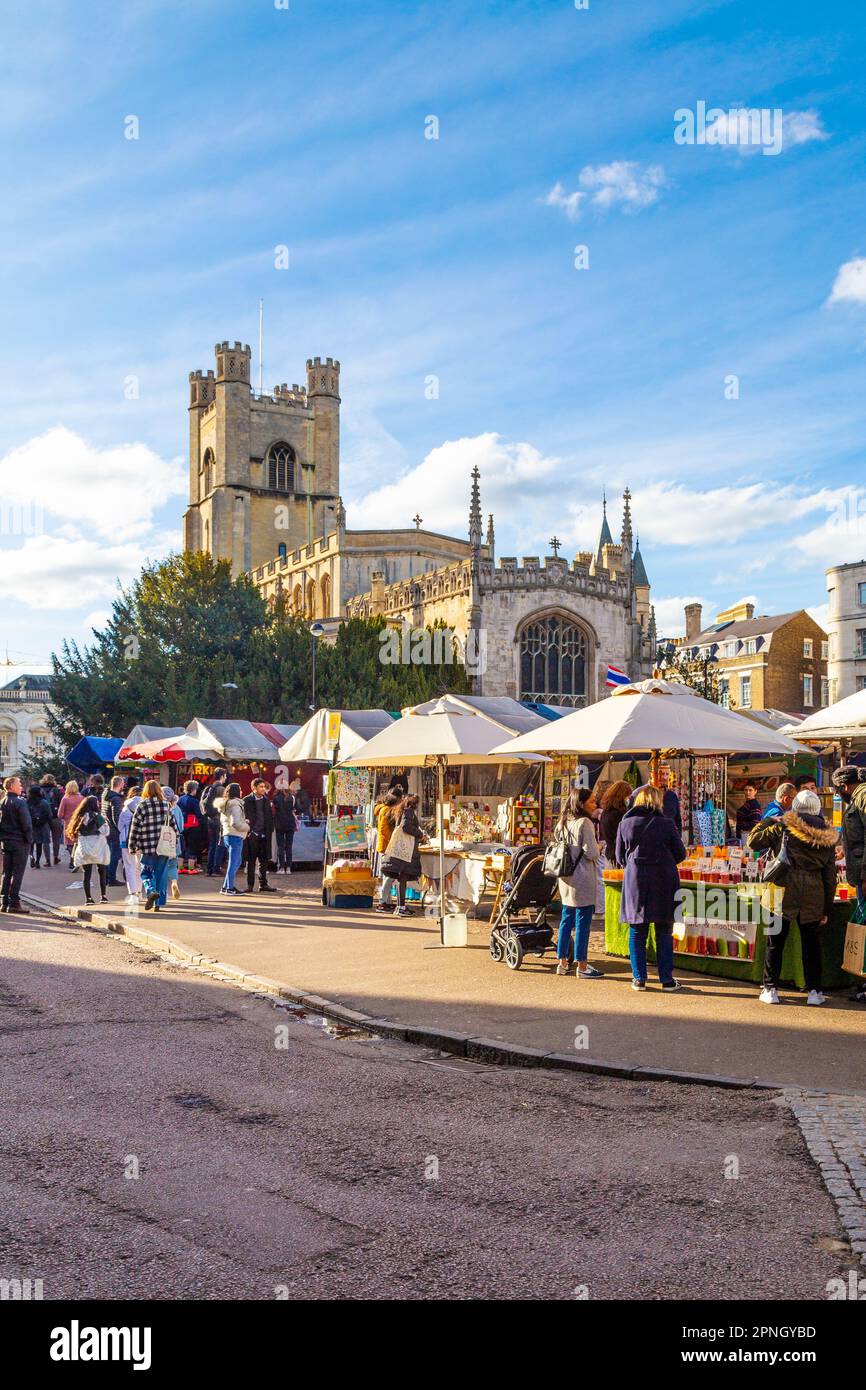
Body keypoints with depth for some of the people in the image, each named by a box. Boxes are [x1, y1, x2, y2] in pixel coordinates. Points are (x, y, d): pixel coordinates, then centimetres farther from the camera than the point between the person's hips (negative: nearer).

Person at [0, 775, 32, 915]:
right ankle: (14, 903, -3)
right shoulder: (19, 802, -13)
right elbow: (26, 824, -16)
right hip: (19, 842, -7)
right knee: (17, 873, -3)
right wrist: (28, 840, -6)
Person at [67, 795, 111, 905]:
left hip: (84, 849, 3)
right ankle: (103, 896, 13)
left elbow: (75, 833, 9)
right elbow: (105, 832, -10)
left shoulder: (80, 817, 6)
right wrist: (105, 821, 3)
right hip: (98, 849, -3)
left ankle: (88, 898, 1)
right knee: (102, 872, 12)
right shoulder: (97, 816, -9)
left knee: (87, 874, 5)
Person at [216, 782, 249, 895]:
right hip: (235, 836, -9)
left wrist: (243, 821, 16)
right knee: (233, 862, -2)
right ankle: (229, 888, 2)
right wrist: (247, 826, -7)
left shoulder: (225, 805, 14)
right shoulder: (235, 805, -16)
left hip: (227, 835, 9)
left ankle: (226, 886, 20)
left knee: (237, 861, 19)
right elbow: (236, 823, -25)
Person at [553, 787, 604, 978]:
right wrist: (600, 848, 2)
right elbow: (591, 853, -18)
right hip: (583, 878, -8)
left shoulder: (563, 822, 9)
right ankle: (581, 966, 2)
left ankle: (562, 962, 21)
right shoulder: (585, 823, -15)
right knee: (583, 921, -2)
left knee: (566, 919, 15)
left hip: (565, 878, 8)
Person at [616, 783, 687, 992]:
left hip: (635, 881, 1)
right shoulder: (666, 824, -6)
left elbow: (620, 857, 6)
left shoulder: (625, 824, 0)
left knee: (637, 932, 9)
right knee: (664, 933, 7)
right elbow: (680, 853, 1)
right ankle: (666, 979, 10)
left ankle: (639, 978, 9)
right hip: (663, 881, -1)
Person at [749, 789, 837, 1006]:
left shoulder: (783, 828, -5)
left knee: (774, 943, 8)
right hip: (814, 897, 2)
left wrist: (769, 821, 16)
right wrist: (827, 908, 13)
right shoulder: (827, 837, 6)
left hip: (784, 893, -2)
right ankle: (814, 991, 17)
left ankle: (770, 989, 9)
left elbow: (753, 841, 2)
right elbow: (830, 875, 8)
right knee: (811, 944, 14)